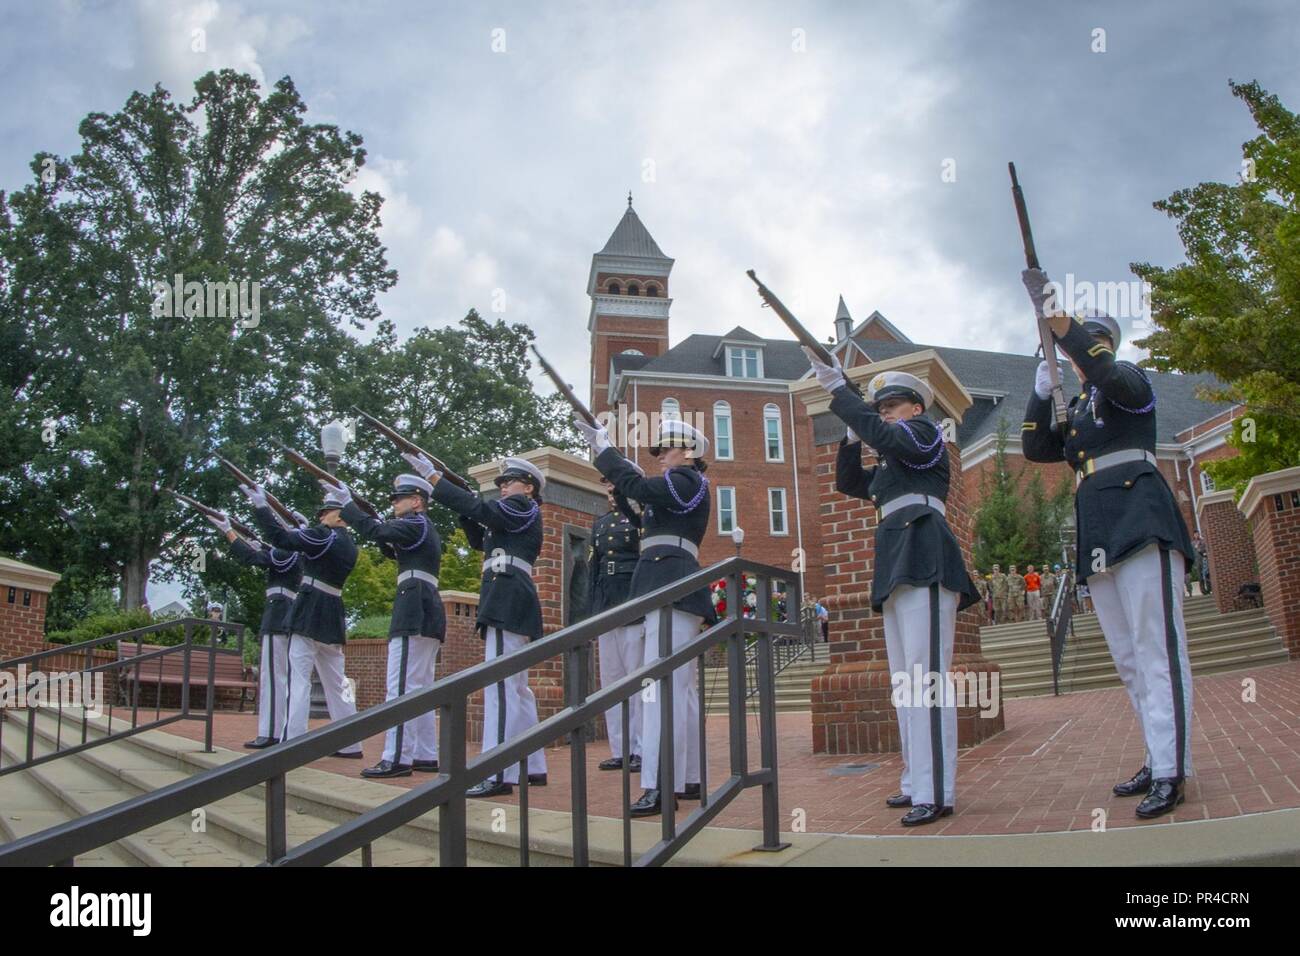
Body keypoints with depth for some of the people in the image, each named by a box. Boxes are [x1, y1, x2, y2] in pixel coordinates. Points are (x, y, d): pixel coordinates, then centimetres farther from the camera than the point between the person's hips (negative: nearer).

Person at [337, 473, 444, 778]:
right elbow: (393, 550, 27)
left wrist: (346, 501, -10)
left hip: (414, 613, -10)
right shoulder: (426, 530, 23)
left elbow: (374, 530, -16)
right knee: (421, 689, 11)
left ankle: (397, 758, -14)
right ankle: (426, 756, 14)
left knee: (401, 686, -12)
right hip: (427, 615, 10)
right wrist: (384, 536, 11)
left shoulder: (415, 524, -6)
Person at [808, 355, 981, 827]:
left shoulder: (926, 432, 3)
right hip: (896, 564, 10)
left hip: (924, 556, -10)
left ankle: (936, 791, -17)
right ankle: (917, 782, 13)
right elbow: (848, 483, 23)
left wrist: (836, 386, -11)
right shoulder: (889, 463, 26)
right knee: (904, 679, 8)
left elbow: (882, 435, -14)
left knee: (925, 672, -15)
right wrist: (853, 434, 13)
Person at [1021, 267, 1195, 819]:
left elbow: (1106, 372, -20)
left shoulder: (1130, 382, 4)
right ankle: (1159, 759, 16)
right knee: (1128, 658, 9)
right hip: (1098, 535, 8)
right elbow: (1036, 449, 12)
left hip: (1140, 521, -8)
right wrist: (1041, 393, 1)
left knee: (1156, 648, -12)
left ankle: (1171, 771, -13)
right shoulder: (1075, 408, 24)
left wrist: (1054, 316, -26)